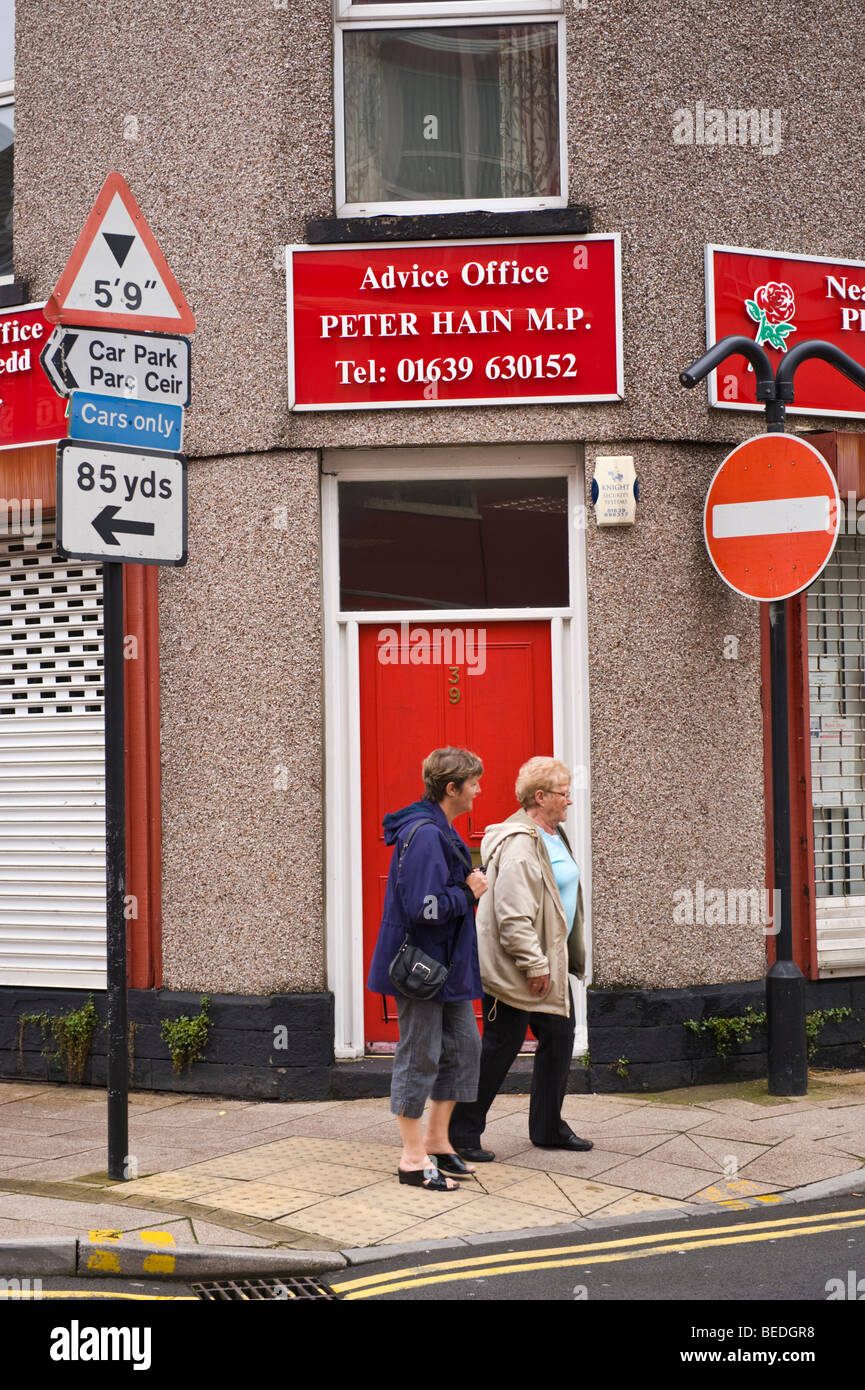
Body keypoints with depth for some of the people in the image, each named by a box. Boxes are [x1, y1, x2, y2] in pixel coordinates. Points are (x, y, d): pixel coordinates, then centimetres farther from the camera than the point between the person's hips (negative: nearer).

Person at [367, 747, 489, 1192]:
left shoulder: (441, 832, 14)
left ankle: (436, 1139, 27)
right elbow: (423, 907, -28)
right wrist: (469, 892, -15)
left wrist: (471, 888, 6)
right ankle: (414, 1158, 8)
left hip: (449, 964, 11)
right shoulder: (424, 834, -20)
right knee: (419, 1056, -1)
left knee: (463, 1047, 15)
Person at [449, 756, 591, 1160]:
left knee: (559, 1039, 14)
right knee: (500, 1048, -3)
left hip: (550, 963, 10)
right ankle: (461, 1134, 7)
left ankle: (548, 1128, 26)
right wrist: (534, 964, -23)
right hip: (515, 971, -10)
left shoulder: (554, 835, 12)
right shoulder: (519, 845, -21)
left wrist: (564, 959, 21)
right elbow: (513, 915, -26)